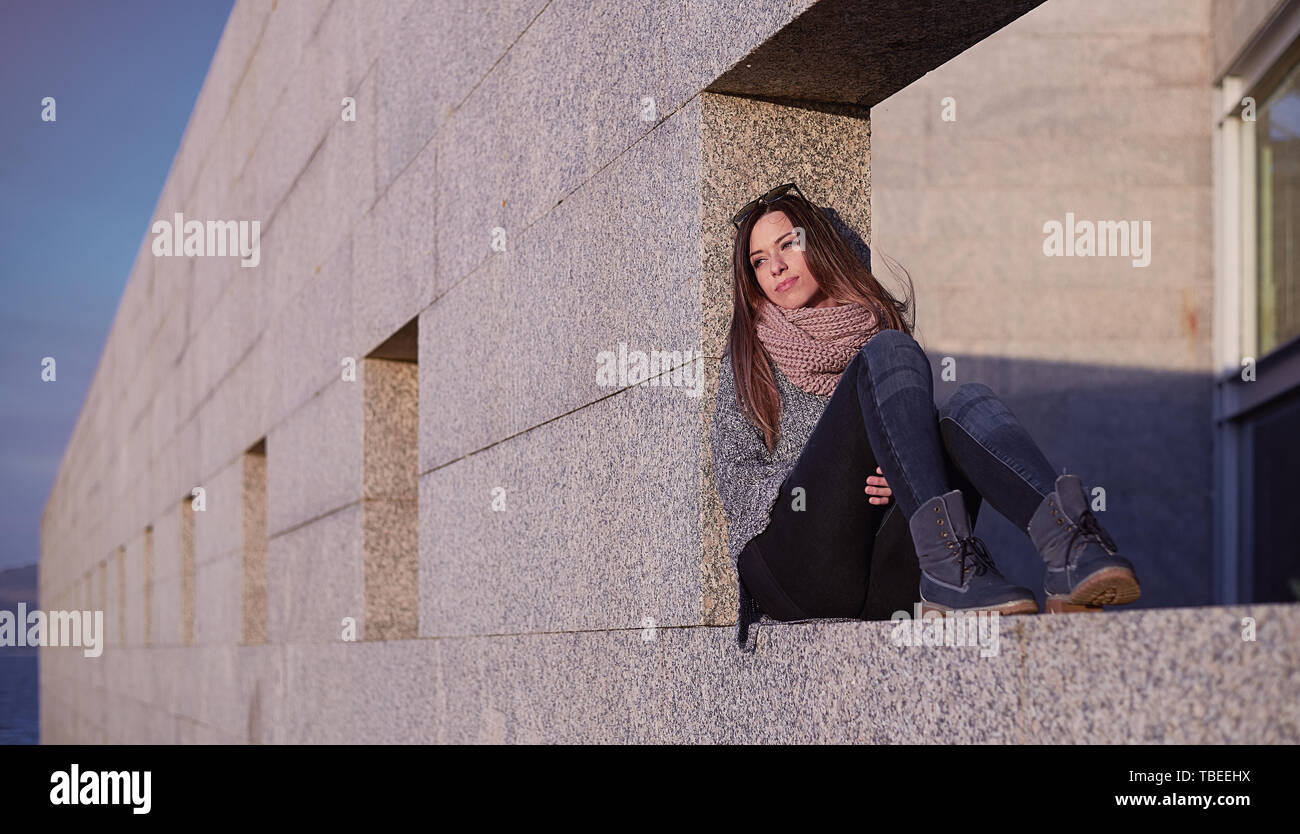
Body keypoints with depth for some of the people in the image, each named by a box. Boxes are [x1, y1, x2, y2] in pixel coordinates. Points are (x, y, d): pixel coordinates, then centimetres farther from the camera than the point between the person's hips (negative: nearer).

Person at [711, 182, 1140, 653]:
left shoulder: (883, 322, 29)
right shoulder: (749, 359, 22)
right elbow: (735, 477, 10)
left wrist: (902, 480, -3)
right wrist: (840, 487, -7)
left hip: (885, 576, 2)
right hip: (796, 563, -2)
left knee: (968, 400, -24)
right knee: (889, 352, -21)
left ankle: (1065, 543, -52)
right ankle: (947, 561, -44)